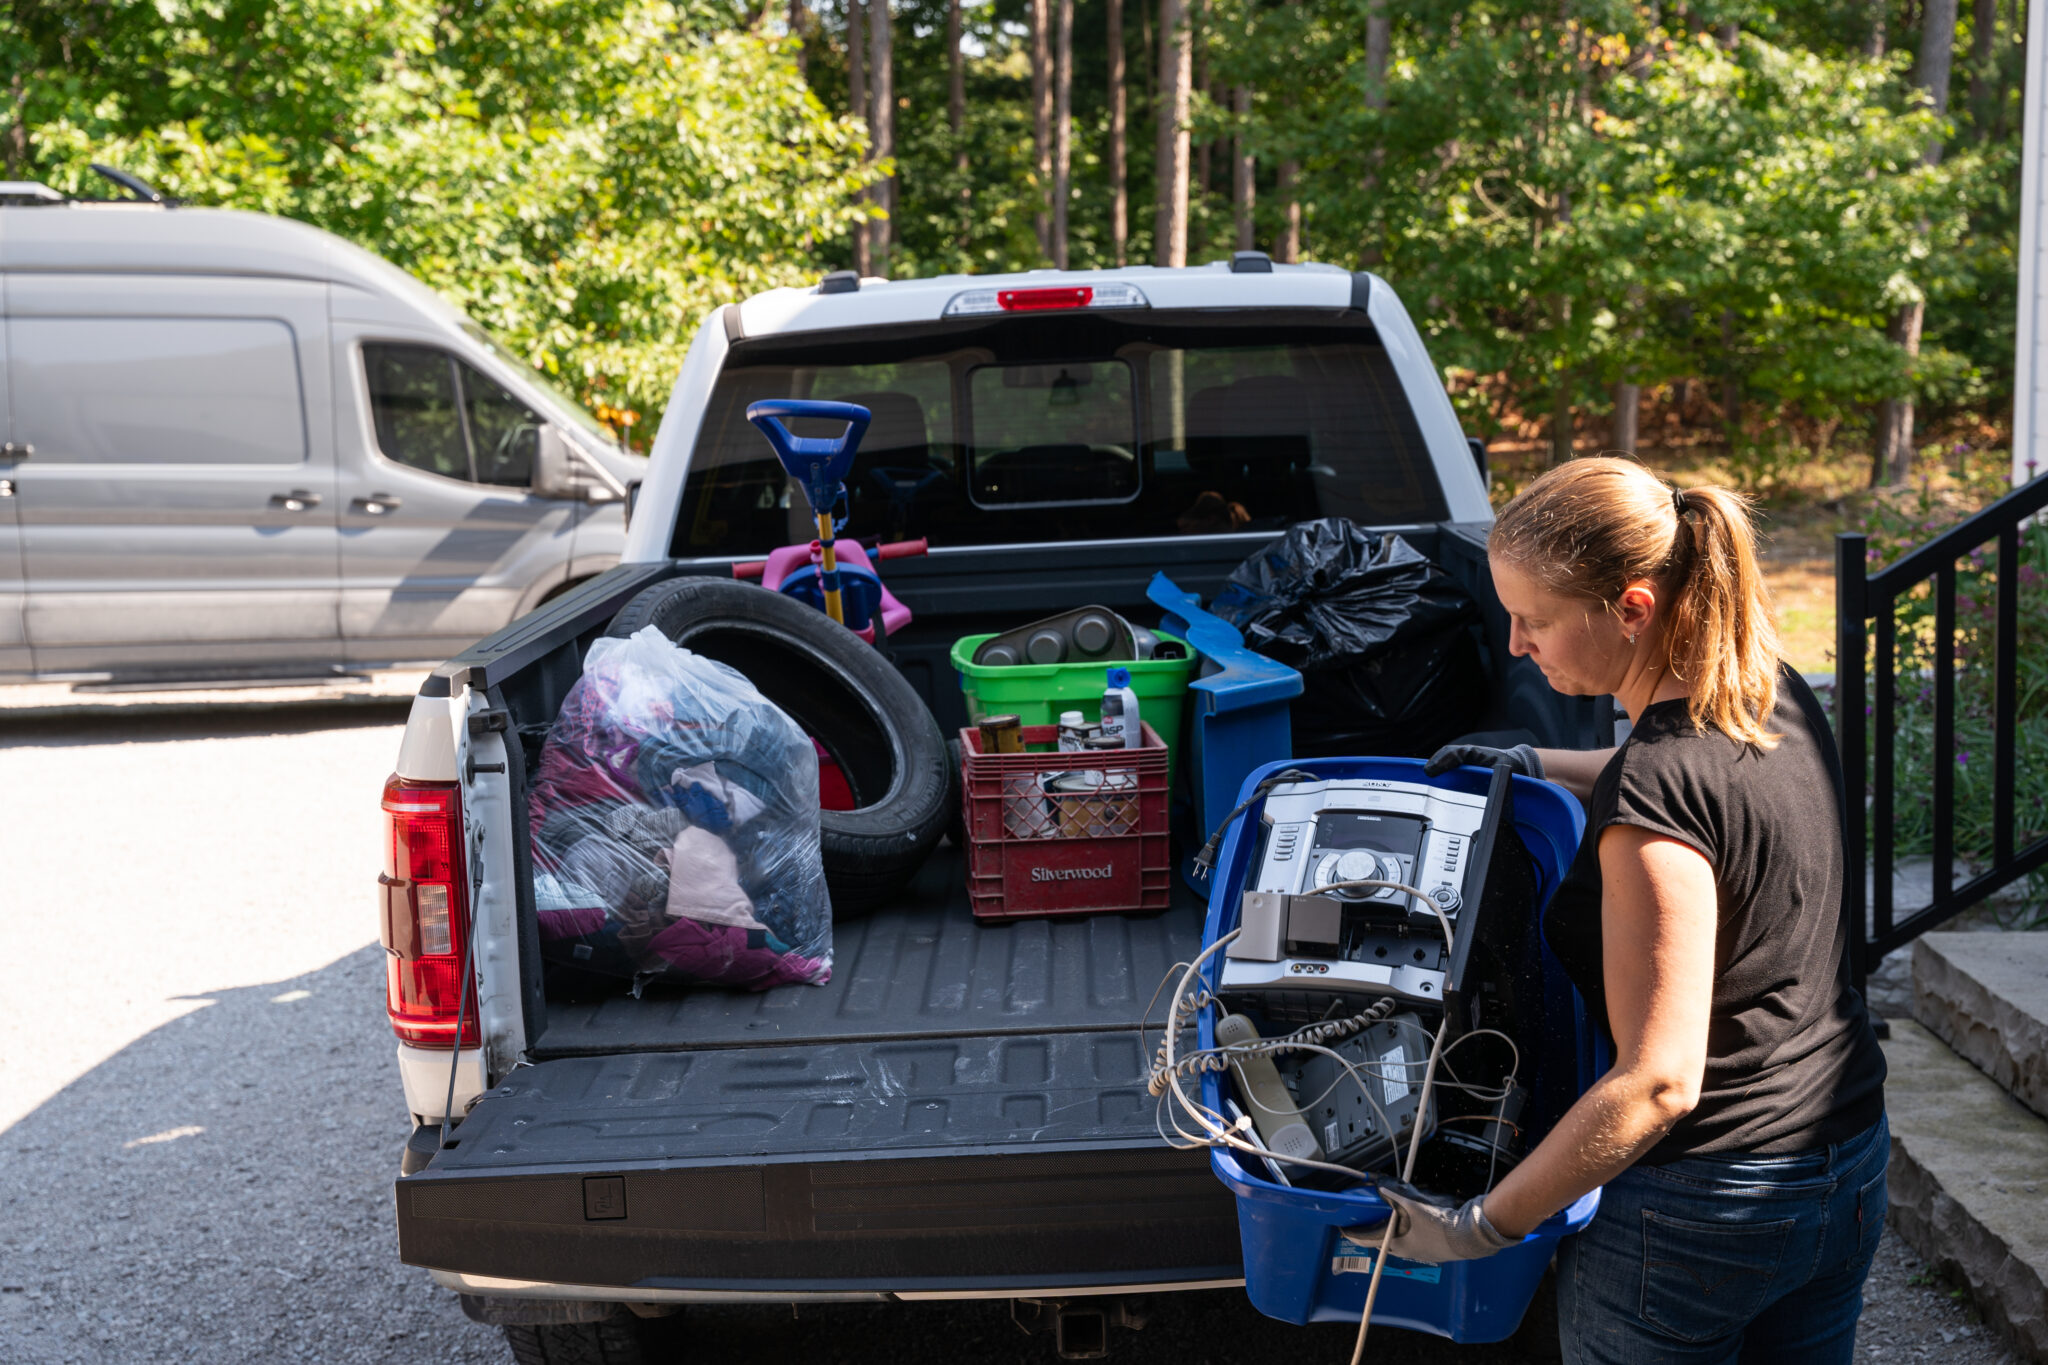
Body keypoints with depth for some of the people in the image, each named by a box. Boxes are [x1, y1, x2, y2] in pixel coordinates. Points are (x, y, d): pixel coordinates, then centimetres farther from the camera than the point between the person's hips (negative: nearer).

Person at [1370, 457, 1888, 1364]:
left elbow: (1657, 1081, -27)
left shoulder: (1653, 790, -27)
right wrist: (1536, 768, 20)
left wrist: (1480, 1227, -20)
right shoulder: (1779, 696, -2)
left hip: (1696, 1212, -8)